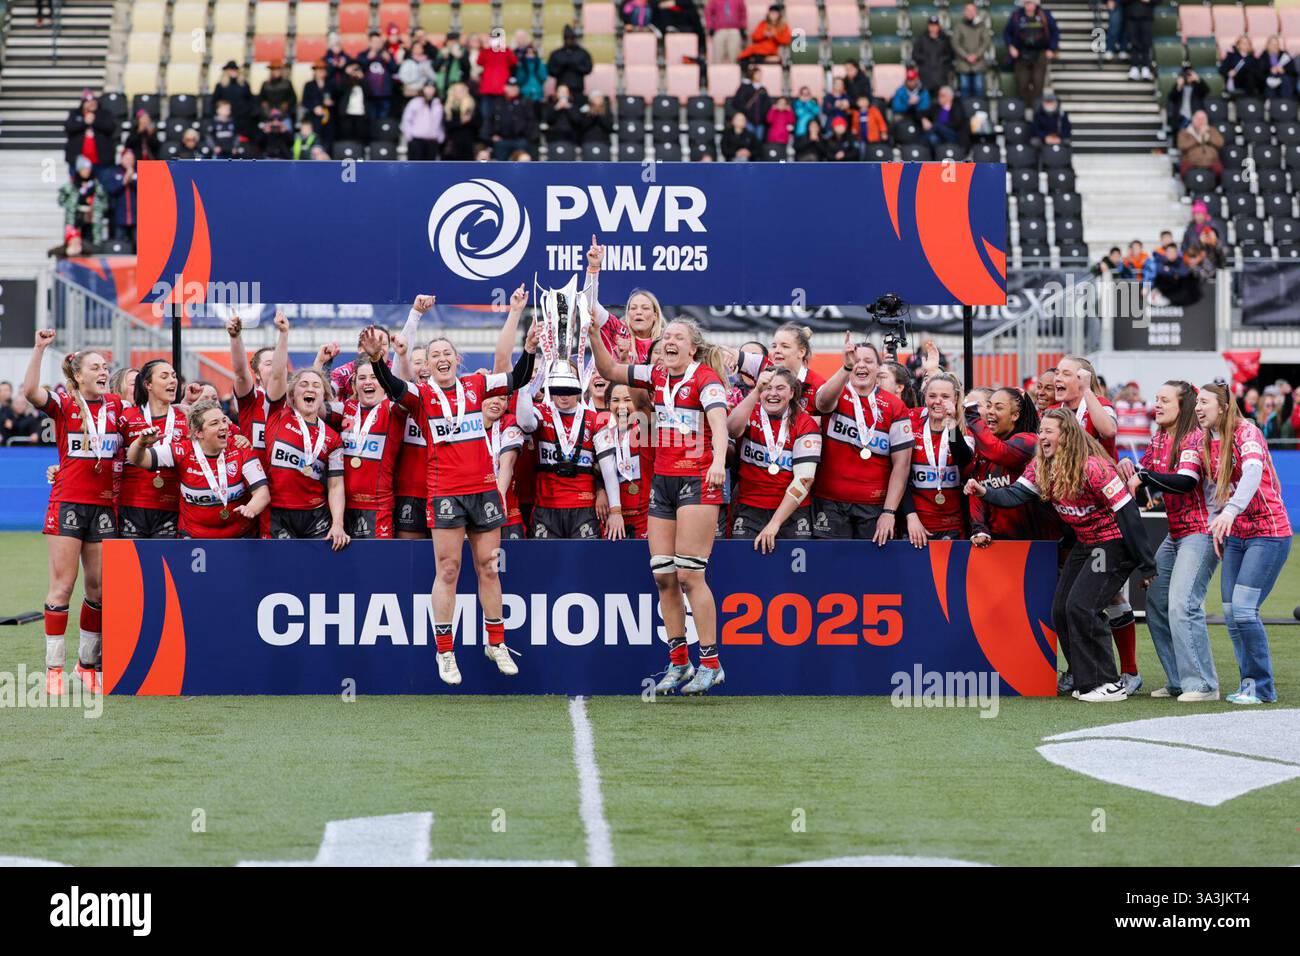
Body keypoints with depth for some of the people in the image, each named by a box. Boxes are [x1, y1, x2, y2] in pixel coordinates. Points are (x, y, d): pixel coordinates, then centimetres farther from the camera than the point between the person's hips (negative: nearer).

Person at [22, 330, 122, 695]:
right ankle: (54, 668, -2)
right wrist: (40, 348, -26)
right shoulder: (64, 403, -2)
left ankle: (87, 663, 18)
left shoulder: (116, 405, 10)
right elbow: (30, 390, -21)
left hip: (104, 504, 4)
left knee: (99, 587, 6)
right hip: (68, 501, -4)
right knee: (62, 585, -5)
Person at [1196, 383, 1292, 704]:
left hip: (1268, 533, -7)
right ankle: (1249, 682, 14)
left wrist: (1230, 510, -48)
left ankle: (1262, 687, -5)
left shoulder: (1246, 432, -15)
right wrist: (1215, 527, 5)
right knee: (1230, 611, 3)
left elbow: (1253, 470, -34)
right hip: (1235, 536, 8)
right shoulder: (1205, 441, 8)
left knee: (1243, 608, -16)